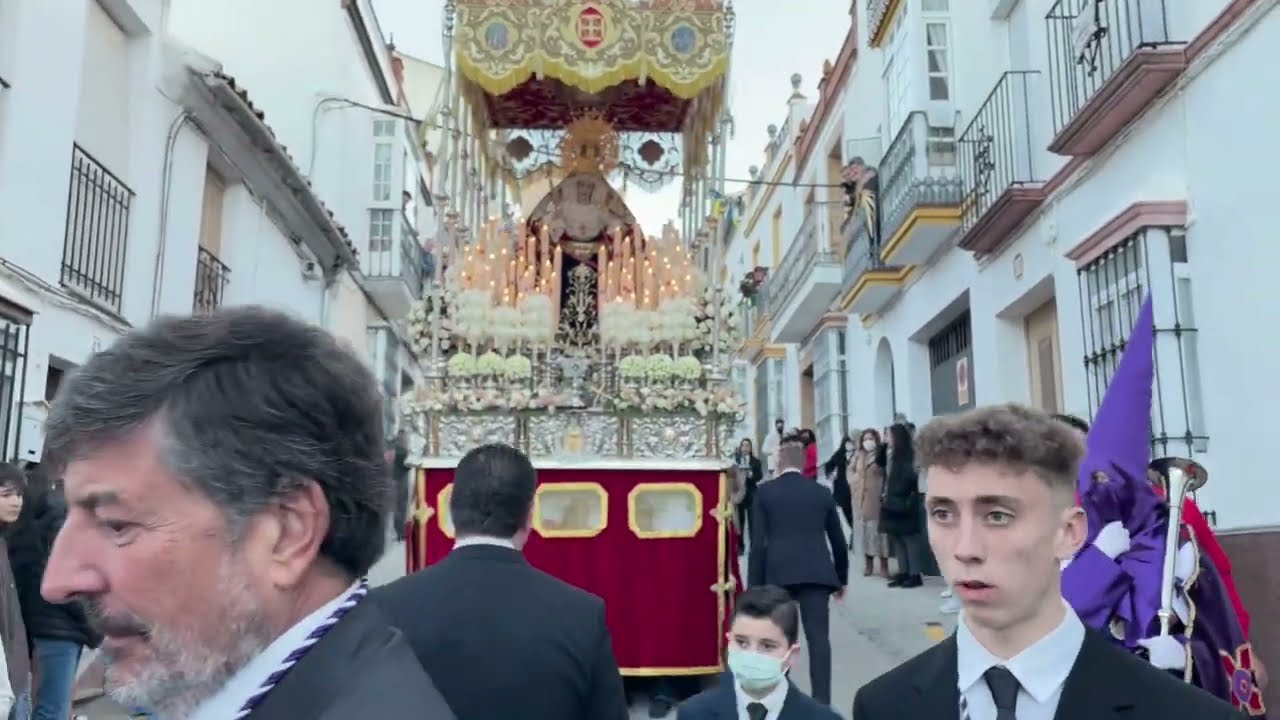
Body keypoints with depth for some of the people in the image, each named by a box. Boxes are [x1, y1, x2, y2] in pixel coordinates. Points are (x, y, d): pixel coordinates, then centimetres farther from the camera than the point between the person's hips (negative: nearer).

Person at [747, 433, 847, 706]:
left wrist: (754, 586, 3)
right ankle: (821, 702, -6)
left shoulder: (765, 492, 5)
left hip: (778, 574, -1)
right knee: (819, 637, -1)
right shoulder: (821, 492, 13)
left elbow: (758, 543, 0)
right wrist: (841, 578, 29)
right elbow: (838, 541, 17)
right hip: (815, 573, 1)